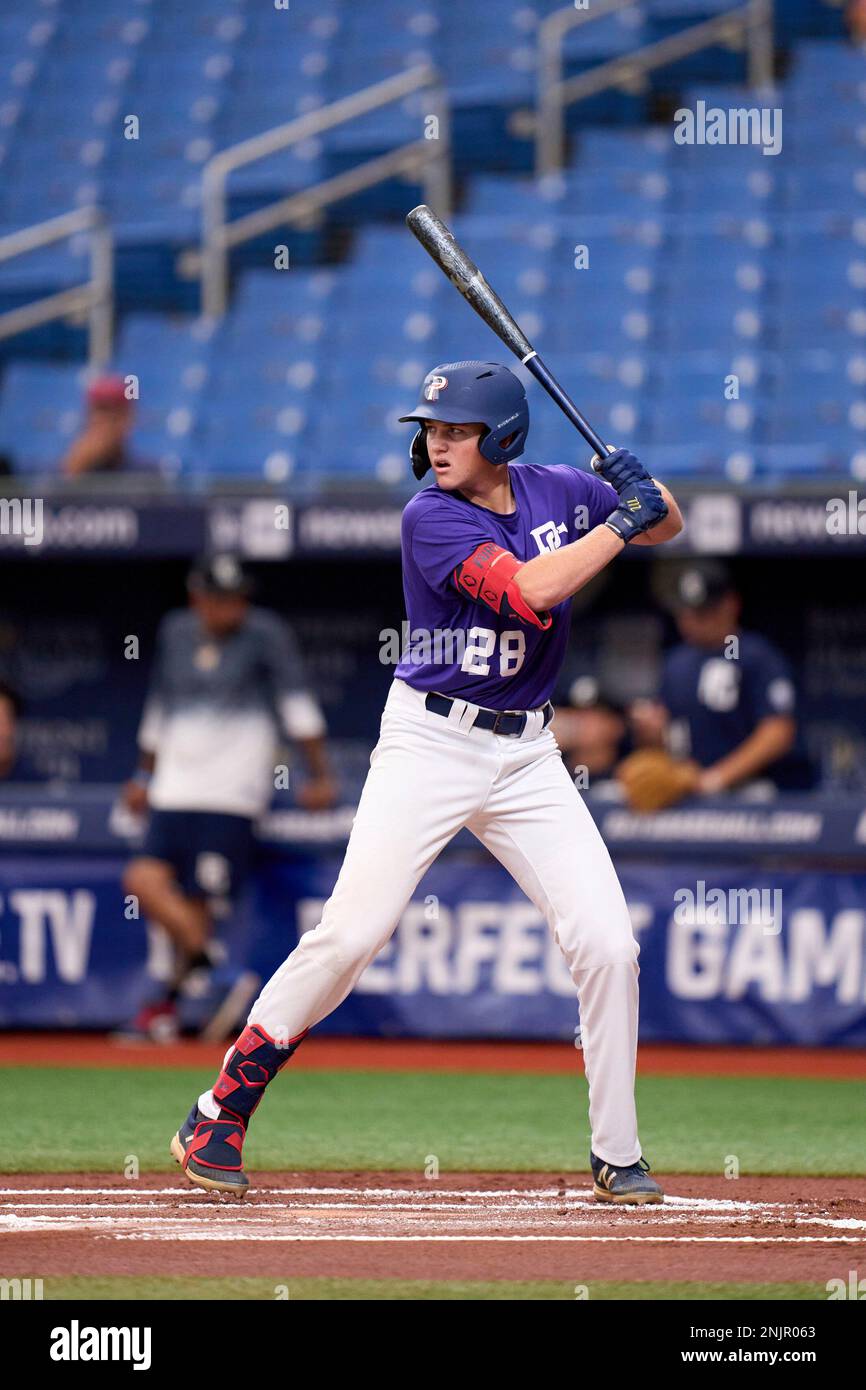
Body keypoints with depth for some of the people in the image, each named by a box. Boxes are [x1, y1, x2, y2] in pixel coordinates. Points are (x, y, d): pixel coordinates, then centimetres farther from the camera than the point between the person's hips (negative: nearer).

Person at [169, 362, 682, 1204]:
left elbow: (666, 527, 19)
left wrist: (644, 491, -3)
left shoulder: (559, 493, 4)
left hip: (526, 754, 4)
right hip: (429, 744, -4)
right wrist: (619, 525, -18)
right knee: (350, 934, -13)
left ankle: (617, 1158, 8)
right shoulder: (431, 516, -12)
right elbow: (528, 592, -25)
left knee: (607, 946, -4)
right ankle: (221, 1113, -2)